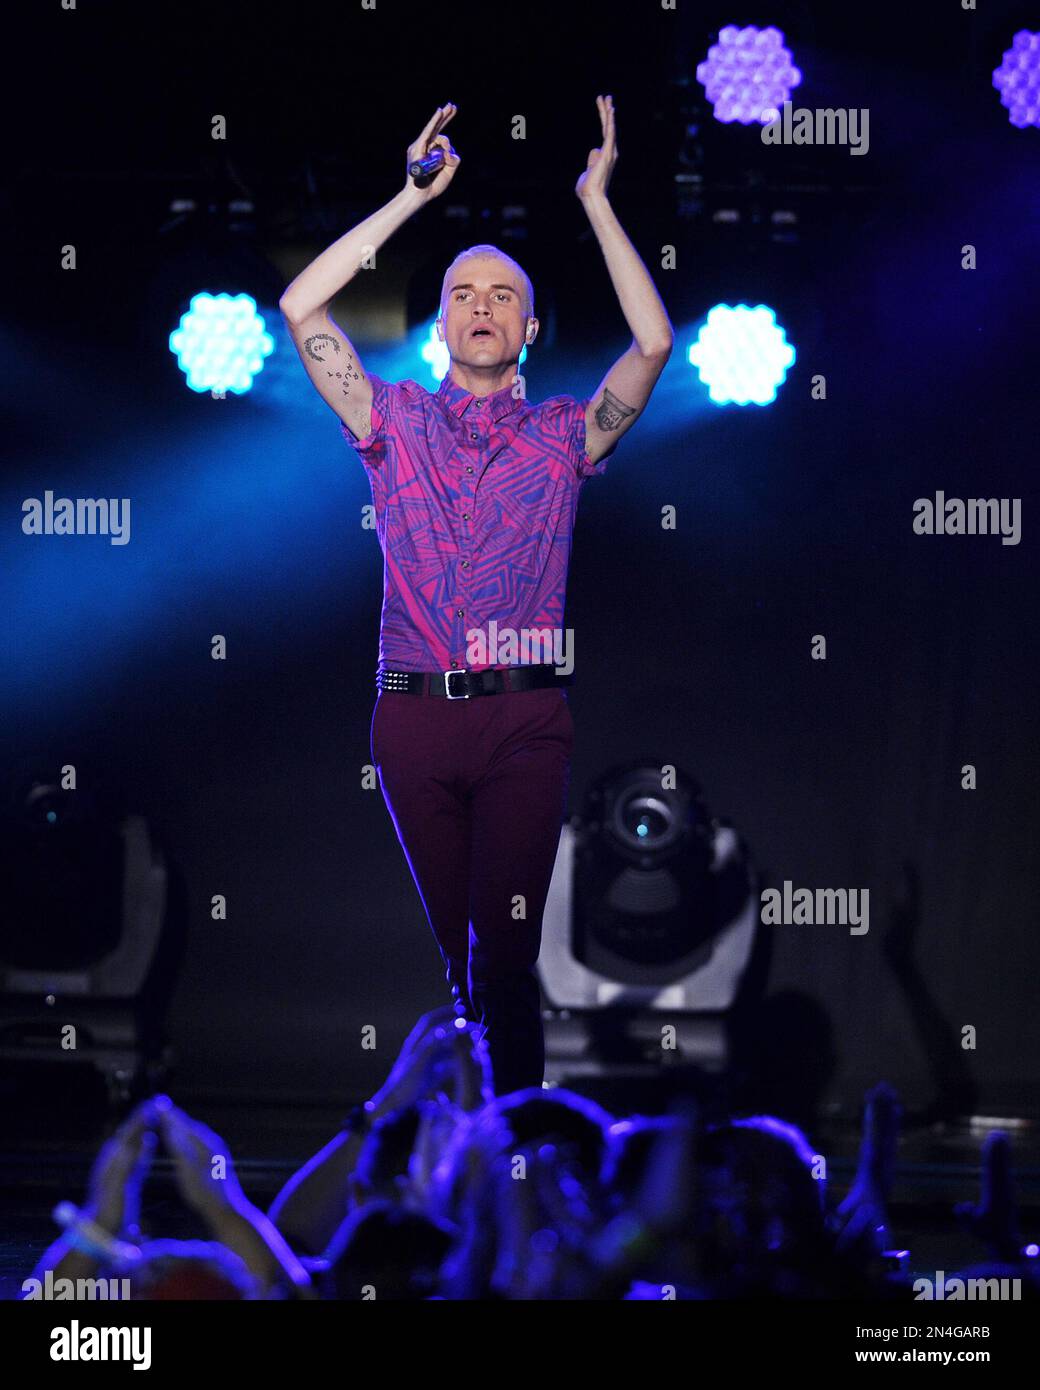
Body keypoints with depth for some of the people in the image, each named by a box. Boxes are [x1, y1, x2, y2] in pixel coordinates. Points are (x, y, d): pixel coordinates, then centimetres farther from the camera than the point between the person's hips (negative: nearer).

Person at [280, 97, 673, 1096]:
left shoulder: (563, 435, 11)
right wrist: (414, 197, 3)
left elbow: (652, 344, -3)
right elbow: (300, 308, 3)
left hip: (525, 721, -1)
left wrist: (596, 202, -2)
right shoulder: (396, 423, 12)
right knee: (448, 939, 5)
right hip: (414, 714, 1)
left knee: (505, 942, -9)